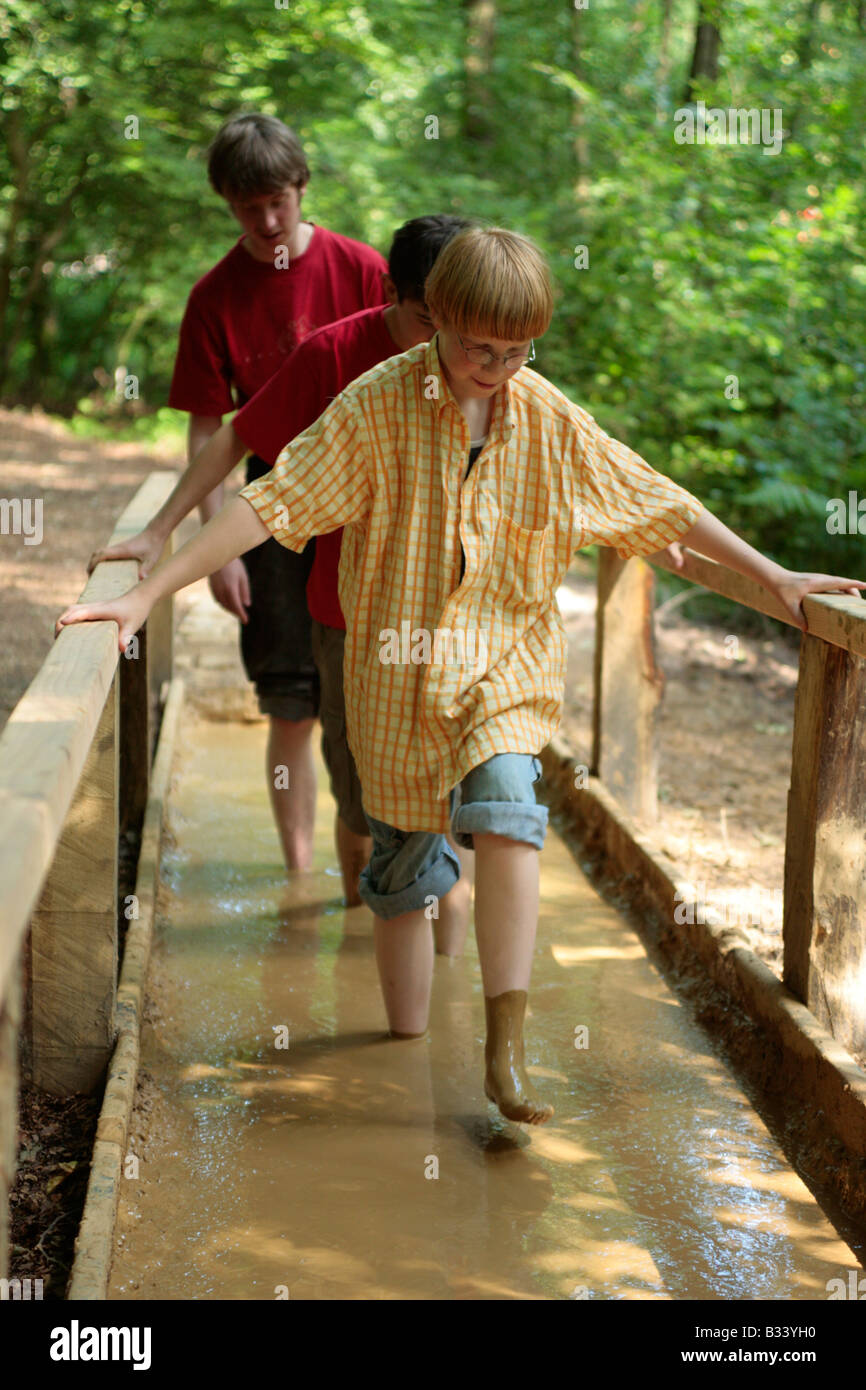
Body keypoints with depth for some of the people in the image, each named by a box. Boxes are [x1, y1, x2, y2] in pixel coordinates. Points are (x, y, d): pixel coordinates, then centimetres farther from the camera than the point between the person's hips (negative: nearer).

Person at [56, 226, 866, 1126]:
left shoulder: (549, 419, -1)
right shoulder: (375, 406, -10)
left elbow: (658, 503, 8)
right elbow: (271, 505, -14)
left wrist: (772, 578, 12)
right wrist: (145, 596, -19)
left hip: (506, 662, 1)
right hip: (398, 672, 0)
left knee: (505, 805, -26)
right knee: (404, 867, 8)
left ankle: (505, 1052, -24)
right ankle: (407, 1051, 28)